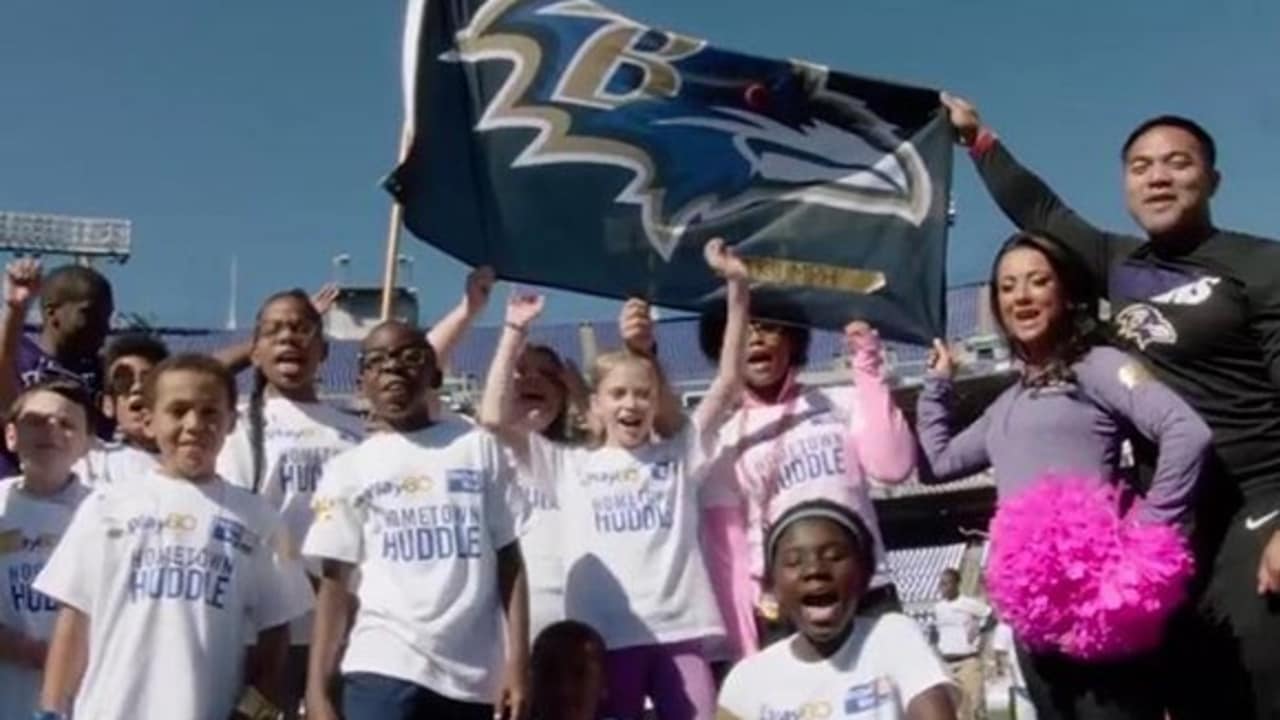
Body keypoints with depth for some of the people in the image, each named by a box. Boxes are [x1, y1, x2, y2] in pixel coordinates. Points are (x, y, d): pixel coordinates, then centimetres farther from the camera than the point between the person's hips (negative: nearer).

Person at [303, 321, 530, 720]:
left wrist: (518, 662, -2)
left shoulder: (478, 447, 7)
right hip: (384, 668, -1)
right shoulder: (348, 467, 6)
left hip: (476, 674, 2)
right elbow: (334, 582, 4)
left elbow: (509, 560, 6)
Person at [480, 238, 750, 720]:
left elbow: (729, 380, 4)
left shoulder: (680, 454, 11)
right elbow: (495, 418, -1)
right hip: (607, 638, 0)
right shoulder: (571, 466, 9)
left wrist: (736, 287, -3)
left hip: (678, 632, 1)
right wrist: (515, 331, -1)